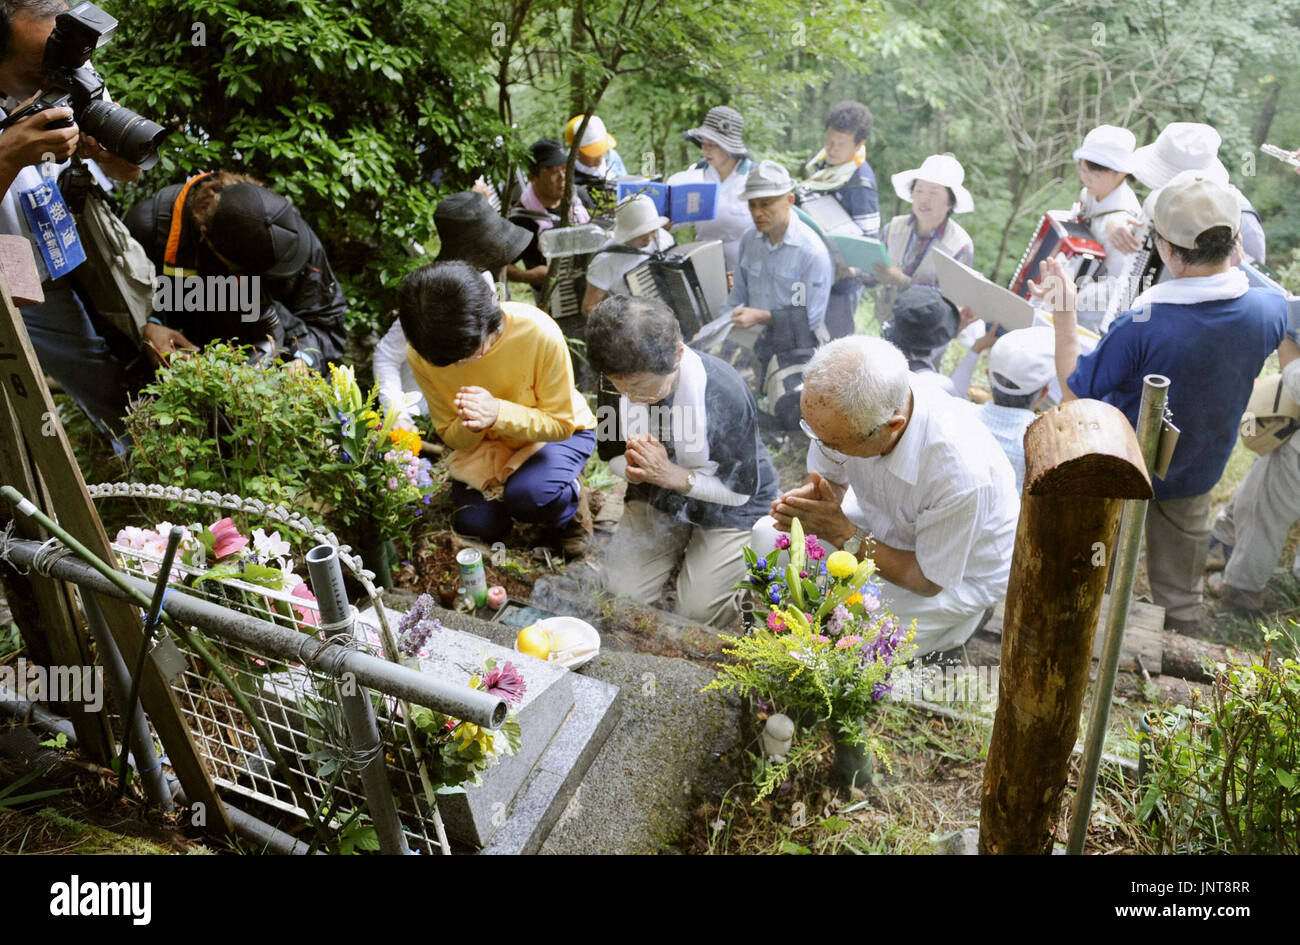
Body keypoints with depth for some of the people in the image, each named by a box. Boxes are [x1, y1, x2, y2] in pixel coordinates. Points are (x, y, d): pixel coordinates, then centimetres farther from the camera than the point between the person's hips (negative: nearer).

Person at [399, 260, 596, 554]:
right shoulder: (421, 355, -21)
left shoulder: (539, 332, -31)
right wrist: (469, 426, -35)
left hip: (558, 432, -3)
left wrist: (497, 413, -39)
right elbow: (452, 437, -9)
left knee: (527, 496, -32)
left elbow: (562, 423, -21)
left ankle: (569, 507, 4)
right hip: (485, 443, 4)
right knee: (474, 524, -17)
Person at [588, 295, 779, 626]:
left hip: (727, 505, -4)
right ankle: (680, 549, 21)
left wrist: (673, 475, -32)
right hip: (657, 494, 4)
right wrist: (633, 470, -24)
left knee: (697, 613, -11)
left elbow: (741, 490, -20)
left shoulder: (726, 394, -31)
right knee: (622, 595, -8)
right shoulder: (620, 384, -18)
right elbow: (610, 453, 1)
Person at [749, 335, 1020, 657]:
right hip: (883, 522, 6)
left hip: (959, 573, -6)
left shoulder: (960, 472, -41)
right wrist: (810, 495, -28)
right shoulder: (848, 405, -25)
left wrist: (843, 534, -31)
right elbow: (828, 476, -3)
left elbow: (928, 579, -24)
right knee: (768, 537, -10)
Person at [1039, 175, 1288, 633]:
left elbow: (1074, 390, -23)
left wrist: (1063, 313, -18)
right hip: (1198, 471, 4)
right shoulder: (1270, 310, -20)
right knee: (1180, 597, 24)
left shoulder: (1141, 327, -37)